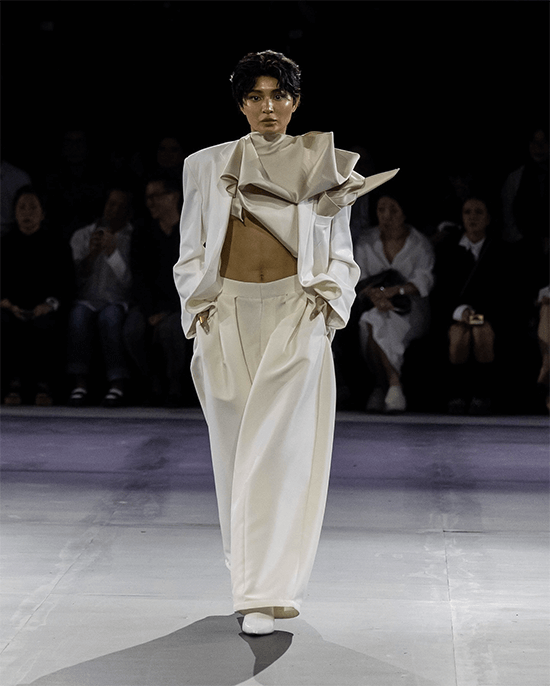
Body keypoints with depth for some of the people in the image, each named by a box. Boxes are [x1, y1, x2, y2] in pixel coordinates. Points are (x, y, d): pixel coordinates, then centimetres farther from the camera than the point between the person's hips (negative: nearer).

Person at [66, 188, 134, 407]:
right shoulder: (82, 236, 15)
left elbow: (130, 282, -4)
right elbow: (76, 278, 5)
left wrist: (112, 252, -14)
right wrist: (91, 255, -12)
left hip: (119, 301, -1)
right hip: (88, 299, 1)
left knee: (109, 316, -37)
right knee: (79, 314, -34)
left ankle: (117, 382, -35)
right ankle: (80, 381, -33)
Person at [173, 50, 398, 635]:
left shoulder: (323, 168, 6)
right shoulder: (209, 167, 9)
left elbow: (340, 254, 10)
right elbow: (191, 252, 11)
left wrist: (328, 301, -6)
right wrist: (200, 310, -1)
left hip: (296, 317, -2)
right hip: (228, 318, 2)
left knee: (279, 448, -11)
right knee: (235, 449, 6)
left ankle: (266, 592, -14)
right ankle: (253, 575, 19)